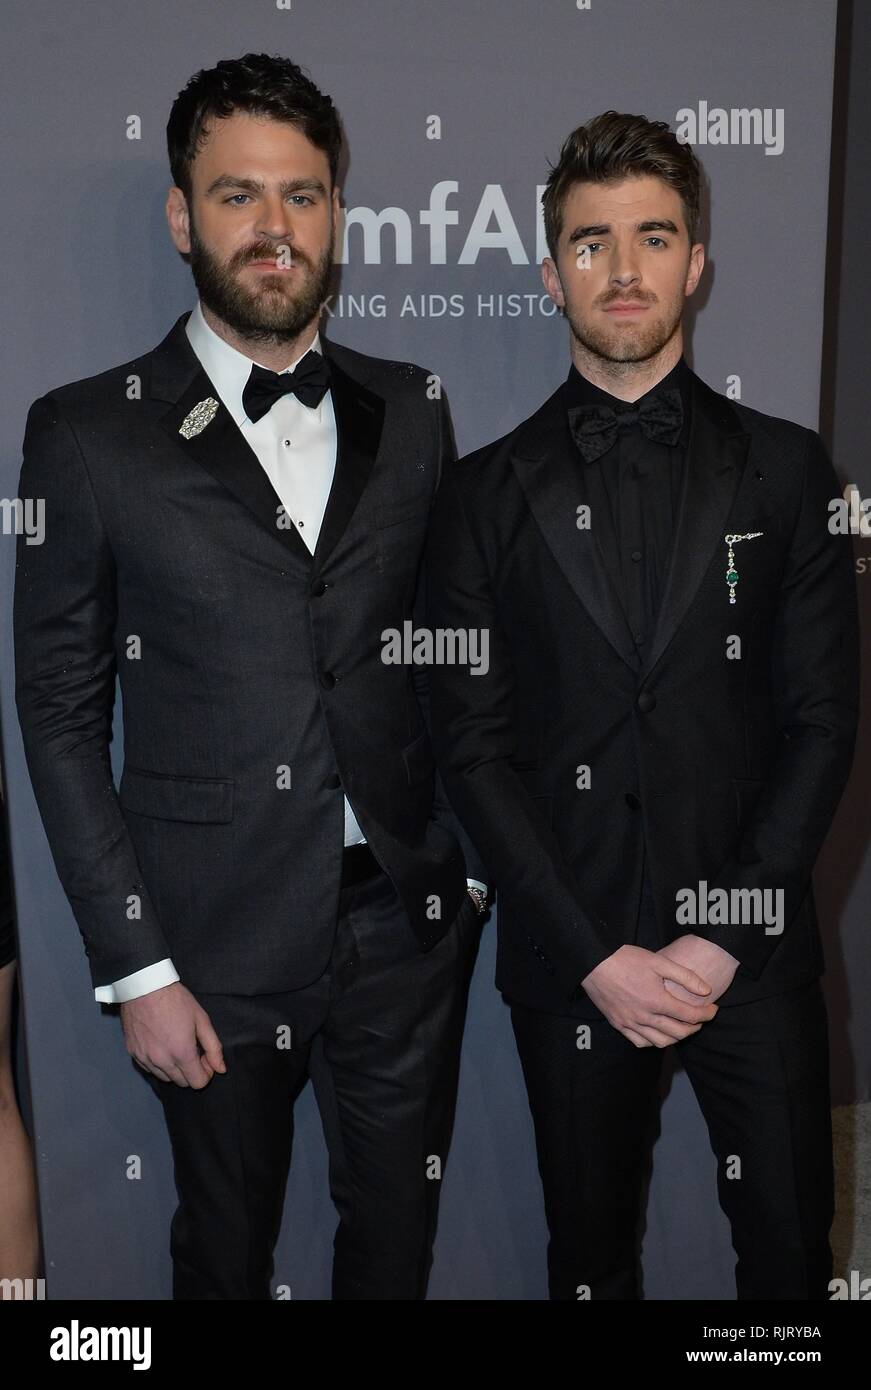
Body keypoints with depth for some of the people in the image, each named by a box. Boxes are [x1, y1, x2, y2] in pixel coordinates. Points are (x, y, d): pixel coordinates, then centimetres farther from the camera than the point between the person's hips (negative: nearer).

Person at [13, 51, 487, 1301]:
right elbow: (61, 714, -5)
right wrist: (136, 966, -7)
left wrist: (471, 861, 5)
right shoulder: (89, 433, -6)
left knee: (398, 1233, 20)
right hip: (221, 944, -2)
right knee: (227, 1249, 18)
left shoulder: (411, 411, 4)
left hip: (410, 919, 3)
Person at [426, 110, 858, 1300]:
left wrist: (723, 939, -10)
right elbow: (473, 747, -3)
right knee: (590, 1254, 16)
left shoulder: (787, 470, 2)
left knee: (792, 1253, 10)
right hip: (571, 957, 0)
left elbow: (824, 722, -2)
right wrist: (600, 955, -10)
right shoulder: (488, 491, 1)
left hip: (750, 947, 0)